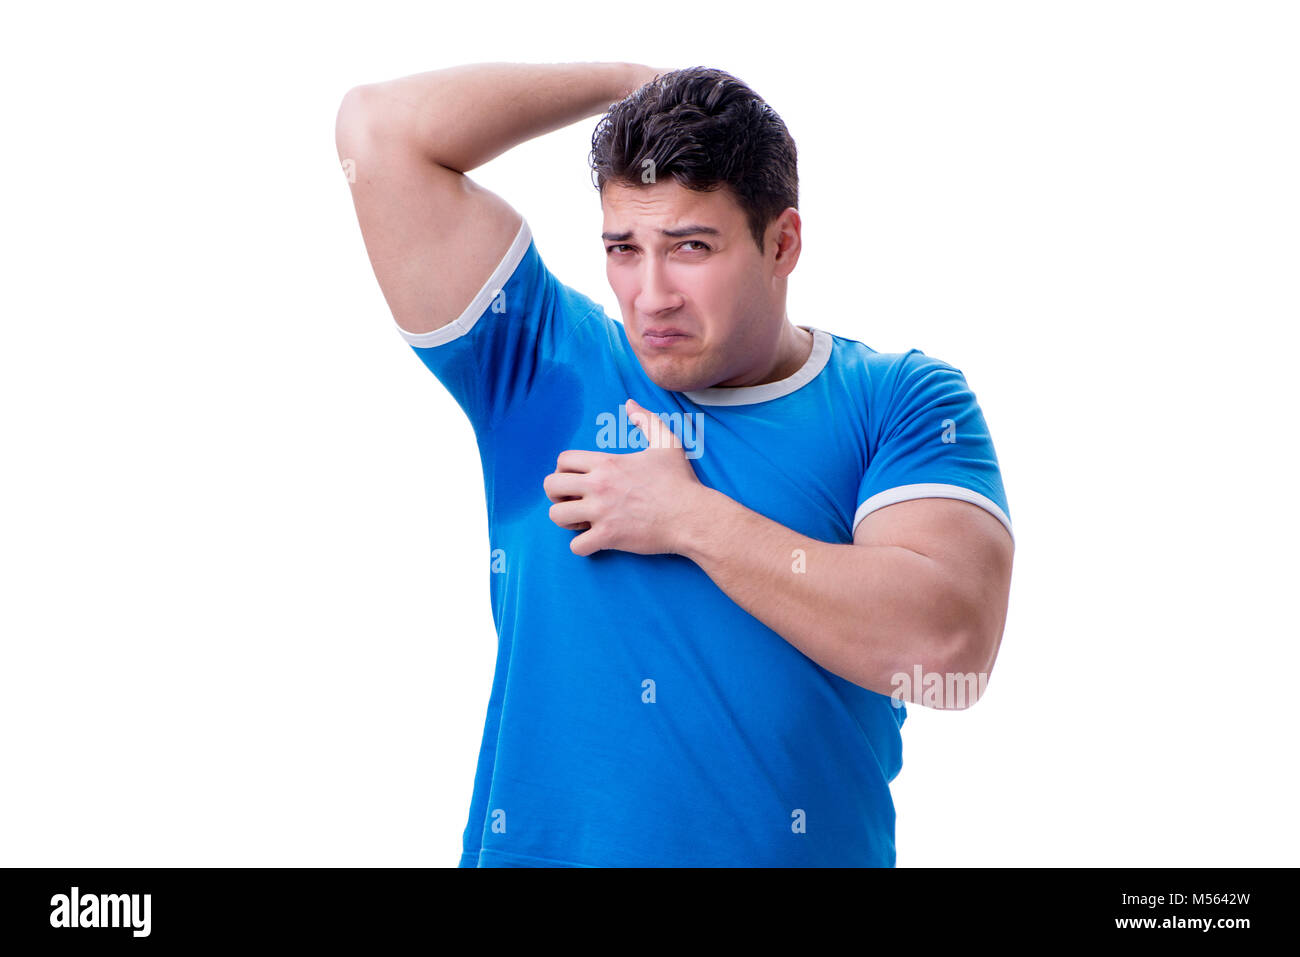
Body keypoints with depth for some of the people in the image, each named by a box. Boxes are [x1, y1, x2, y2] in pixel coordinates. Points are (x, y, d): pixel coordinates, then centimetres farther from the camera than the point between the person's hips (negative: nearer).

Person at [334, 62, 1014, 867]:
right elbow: (379, 129, -3)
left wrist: (692, 520, -13)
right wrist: (629, 79, -1)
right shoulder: (544, 366, 1)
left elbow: (948, 646, -18)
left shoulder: (902, 402, -2)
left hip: (807, 849, -1)